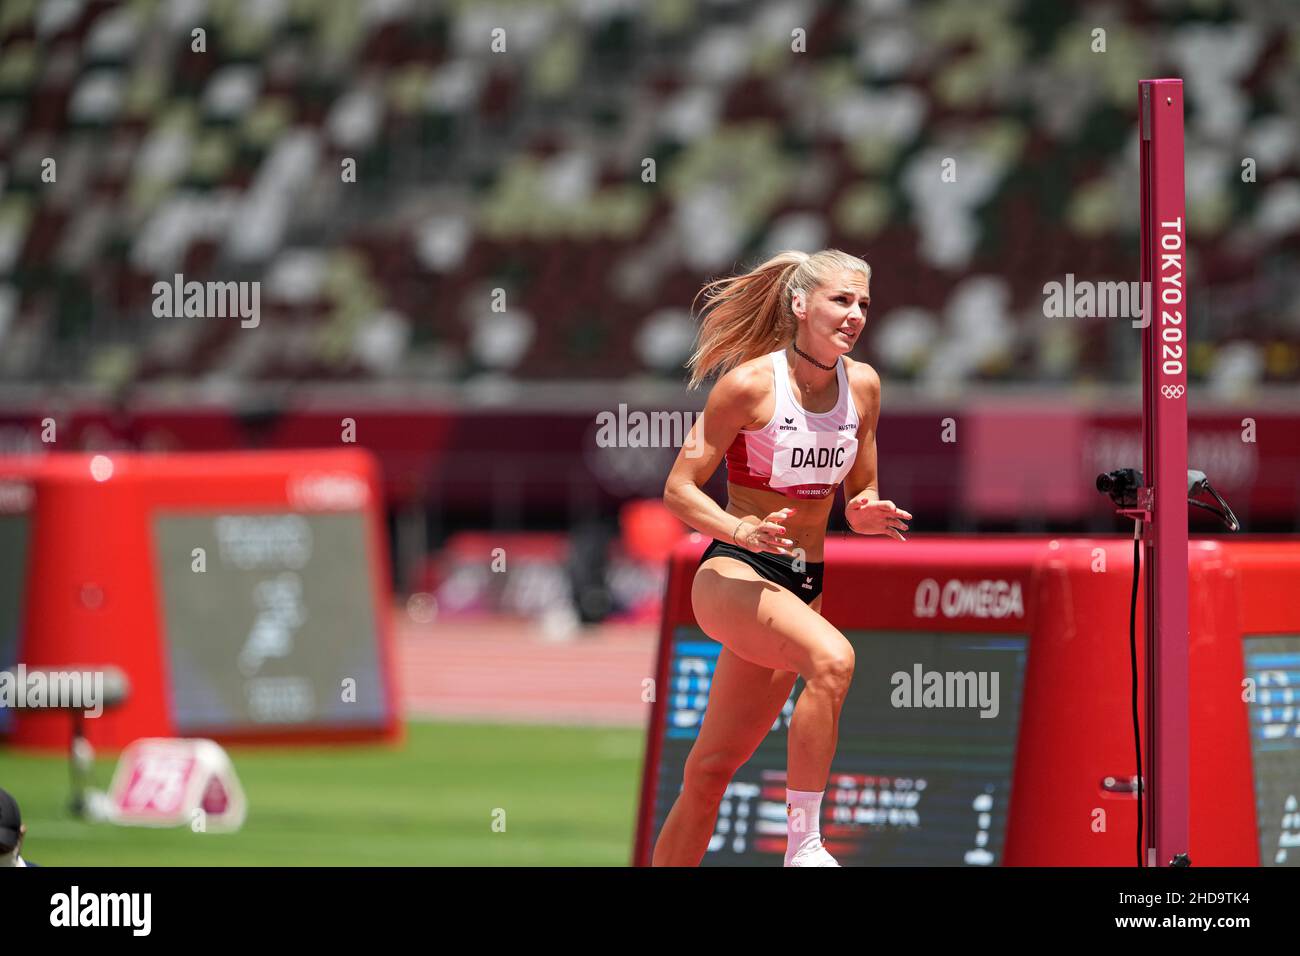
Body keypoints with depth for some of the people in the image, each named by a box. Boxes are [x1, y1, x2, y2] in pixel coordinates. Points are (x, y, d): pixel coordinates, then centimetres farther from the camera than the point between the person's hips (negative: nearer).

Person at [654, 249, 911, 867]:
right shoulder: (750, 383, -13)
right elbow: (679, 489, -9)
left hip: (803, 583, 6)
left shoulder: (862, 386, 4)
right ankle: (802, 845, -29)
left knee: (713, 767, 10)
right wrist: (741, 530, -27)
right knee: (832, 658, -34)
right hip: (733, 576, -6)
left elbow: (859, 497, 15)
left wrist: (868, 515, -9)